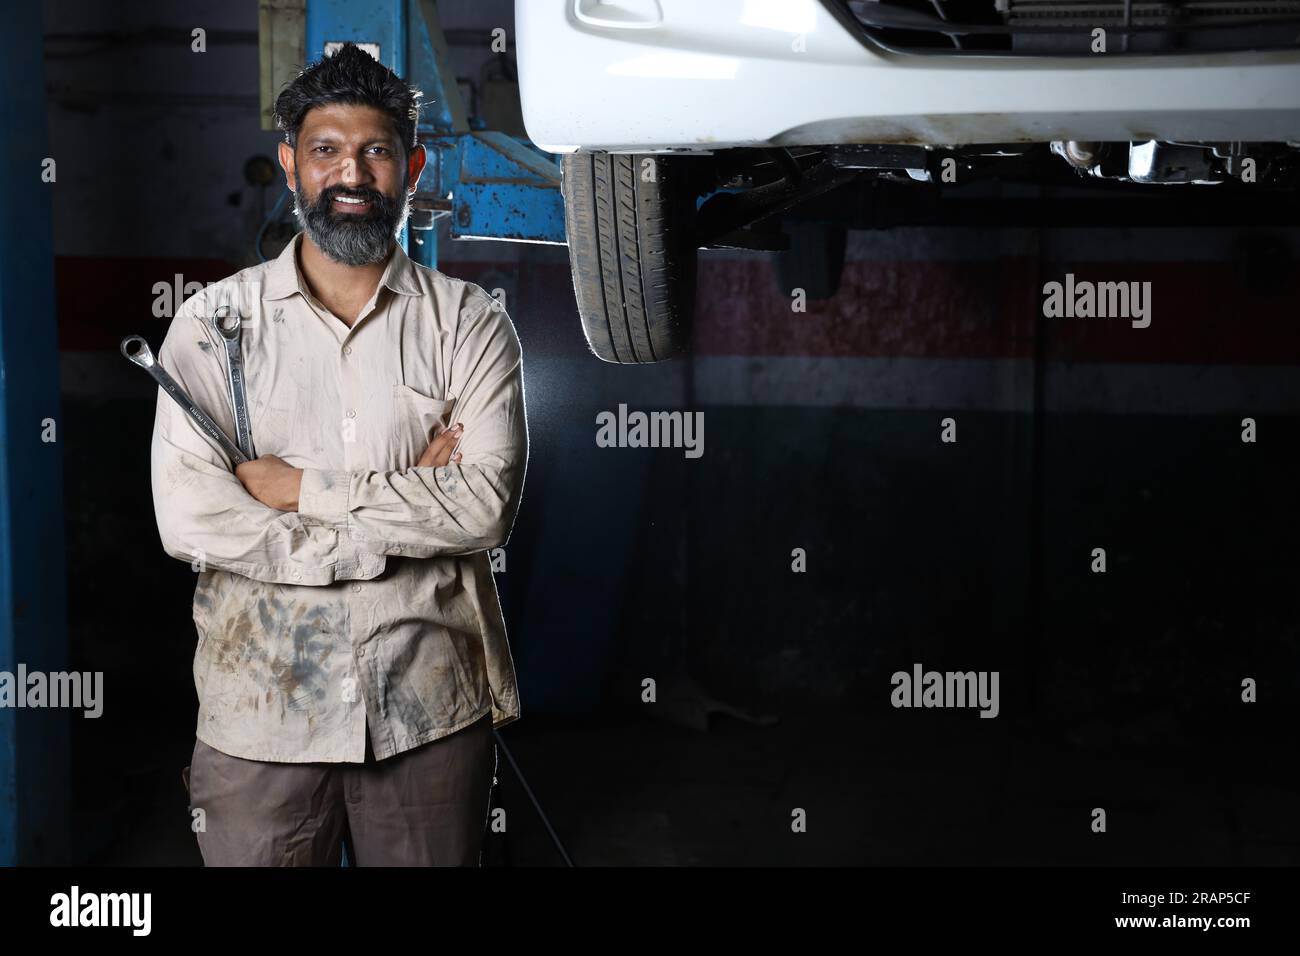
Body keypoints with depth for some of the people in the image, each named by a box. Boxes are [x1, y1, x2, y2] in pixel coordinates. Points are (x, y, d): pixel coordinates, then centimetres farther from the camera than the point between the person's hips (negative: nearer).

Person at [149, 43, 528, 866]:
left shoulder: (471, 324, 1)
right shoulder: (214, 323, 0)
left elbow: (488, 505, -11)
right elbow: (190, 520, -12)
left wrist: (304, 488, -13)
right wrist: (410, 503, -12)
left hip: (430, 705, 1)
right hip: (259, 708, 0)